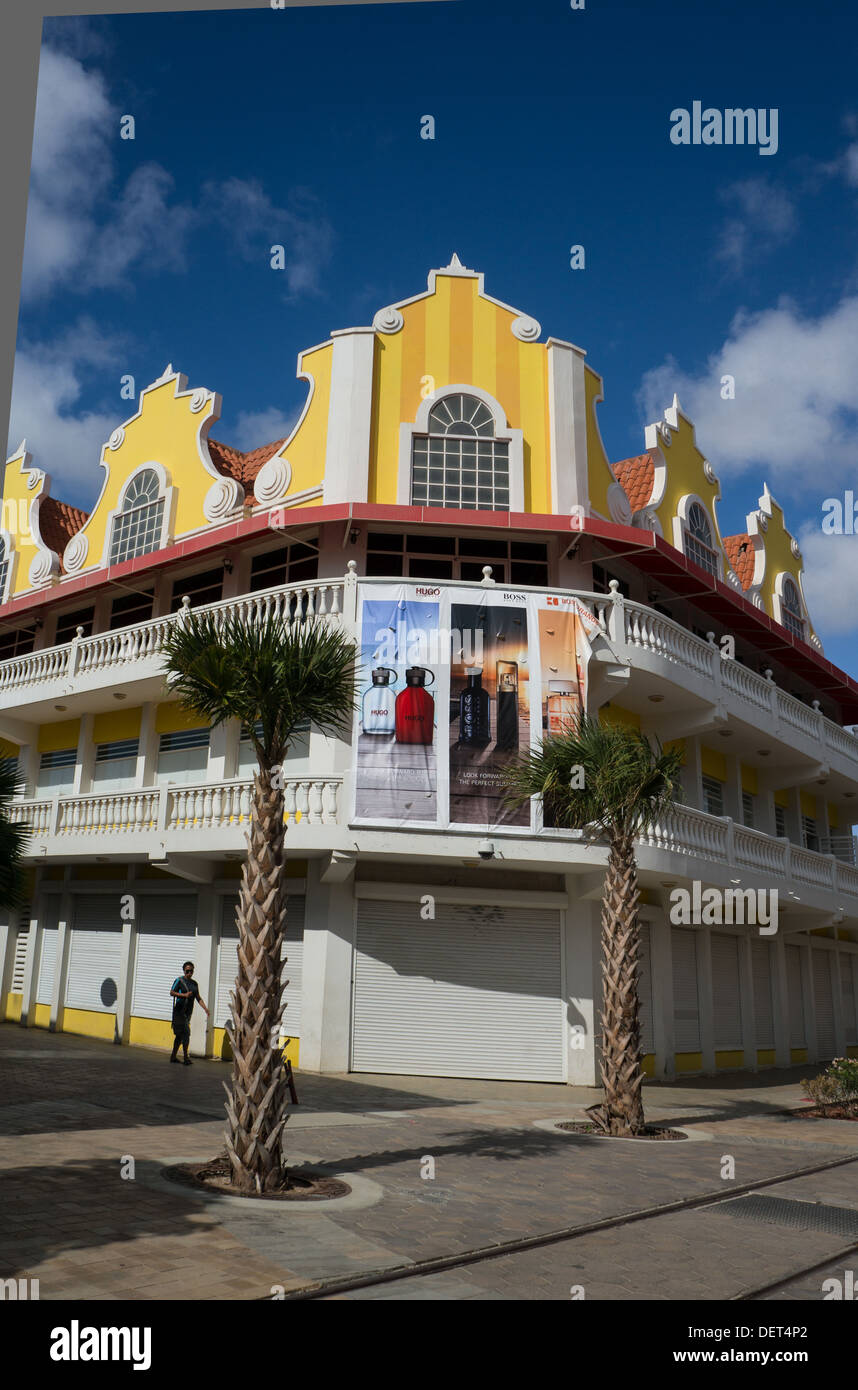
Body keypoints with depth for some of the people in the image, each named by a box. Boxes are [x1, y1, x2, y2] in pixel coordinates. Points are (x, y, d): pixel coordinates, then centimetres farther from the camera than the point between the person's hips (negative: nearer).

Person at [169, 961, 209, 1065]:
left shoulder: (194, 983, 15)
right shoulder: (179, 980, -2)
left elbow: (198, 998, 16)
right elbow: (172, 992, -10)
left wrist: (205, 1008, 4)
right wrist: (184, 995, -21)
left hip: (188, 1012, 6)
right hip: (179, 1011, -6)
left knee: (180, 1034, 11)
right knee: (186, 1033, -13)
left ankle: (173, 1056, 20)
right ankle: (186, 1057, -10)